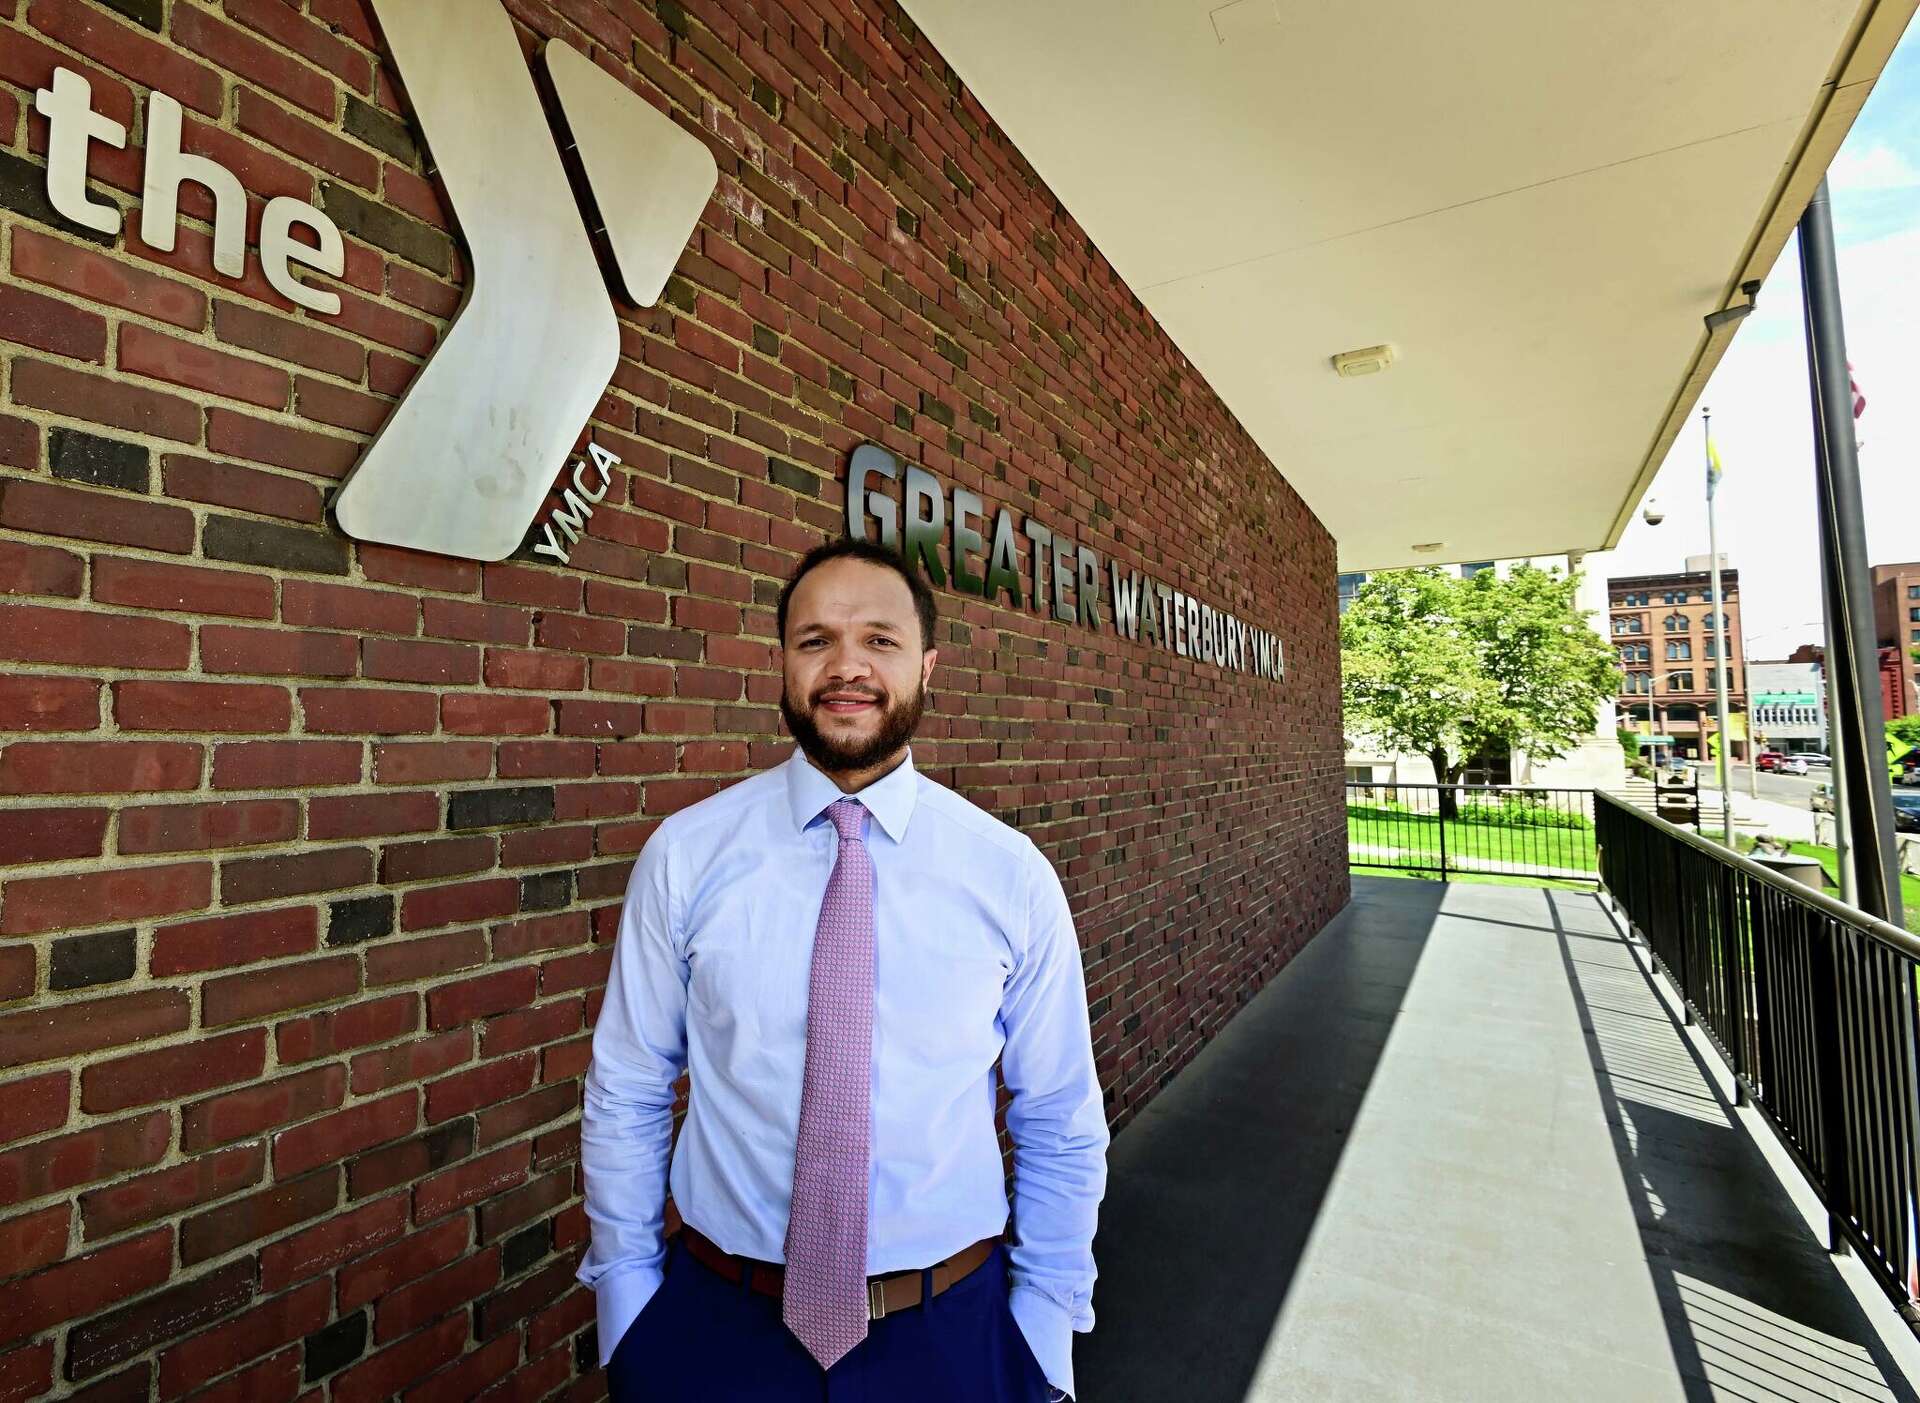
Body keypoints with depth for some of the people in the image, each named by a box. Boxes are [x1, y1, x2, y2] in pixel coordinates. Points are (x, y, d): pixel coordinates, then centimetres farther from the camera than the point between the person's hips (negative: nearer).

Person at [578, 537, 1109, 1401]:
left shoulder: (1012, 875, -11)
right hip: (714, 1327, 1)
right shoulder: (685, 855, -11)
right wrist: (626, 1312, 3)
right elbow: (625, 1100, -2)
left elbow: (1061, 1128, -2)